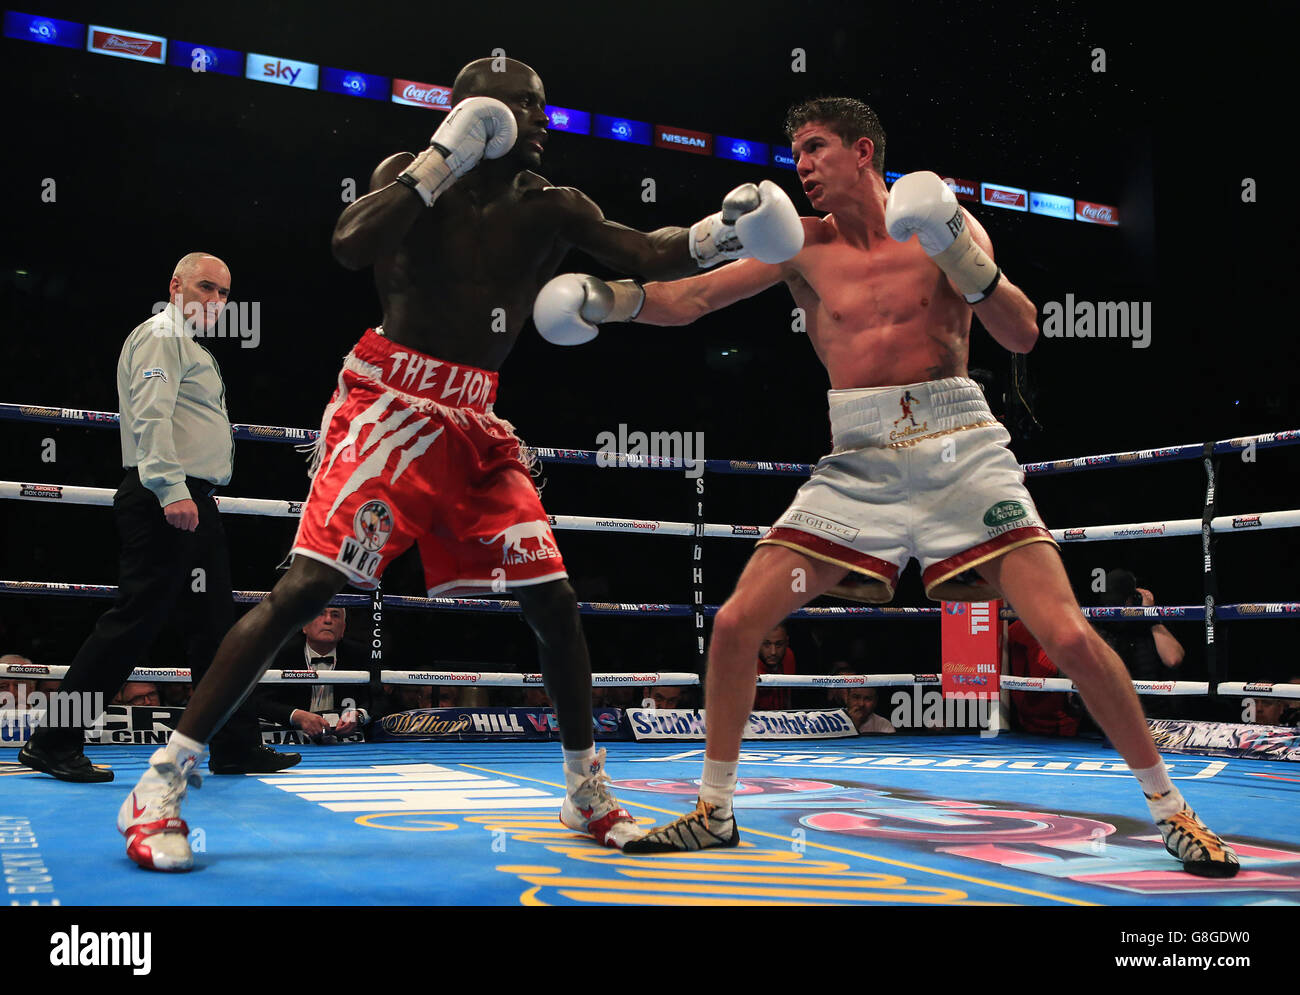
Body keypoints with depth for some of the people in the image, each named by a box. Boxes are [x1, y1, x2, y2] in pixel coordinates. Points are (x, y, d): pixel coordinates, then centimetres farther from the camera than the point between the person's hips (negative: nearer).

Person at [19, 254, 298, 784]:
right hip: (165, 501, -11)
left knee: (215, 623, 9)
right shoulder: (160, 336, -5)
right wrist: (172, 489, -28)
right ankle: (54, 742, -6)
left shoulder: (191, 348, 27)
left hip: (190, 502, 11)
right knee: (136, 617, -12)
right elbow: (151, 416, -18)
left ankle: (237, 746, 12)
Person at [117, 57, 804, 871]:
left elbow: (644, 254, -6)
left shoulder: (553, 209, 7)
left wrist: (719, 235, -24)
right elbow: (350, 245, -19)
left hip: (473, 422, 5)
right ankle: (160, 785, -8)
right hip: (387, 402, -4)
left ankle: (588, 792, 18)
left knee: (554, 602, 1)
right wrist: (444, 156, -17)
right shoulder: (414, 172, -1)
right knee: (308, 585, -15)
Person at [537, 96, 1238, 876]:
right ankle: (715, 812, 15)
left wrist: (964, 259, -22)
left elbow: (1022, 334, -7)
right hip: (860, 466, 3)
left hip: (958, 452, -2)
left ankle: (1169, 808, 11)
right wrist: (612, 298, -15)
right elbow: (689, 298, 3)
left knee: (1067, 636, -11)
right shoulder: (804, 247, 7)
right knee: (735, 625, -4)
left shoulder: (945, 225, 2)